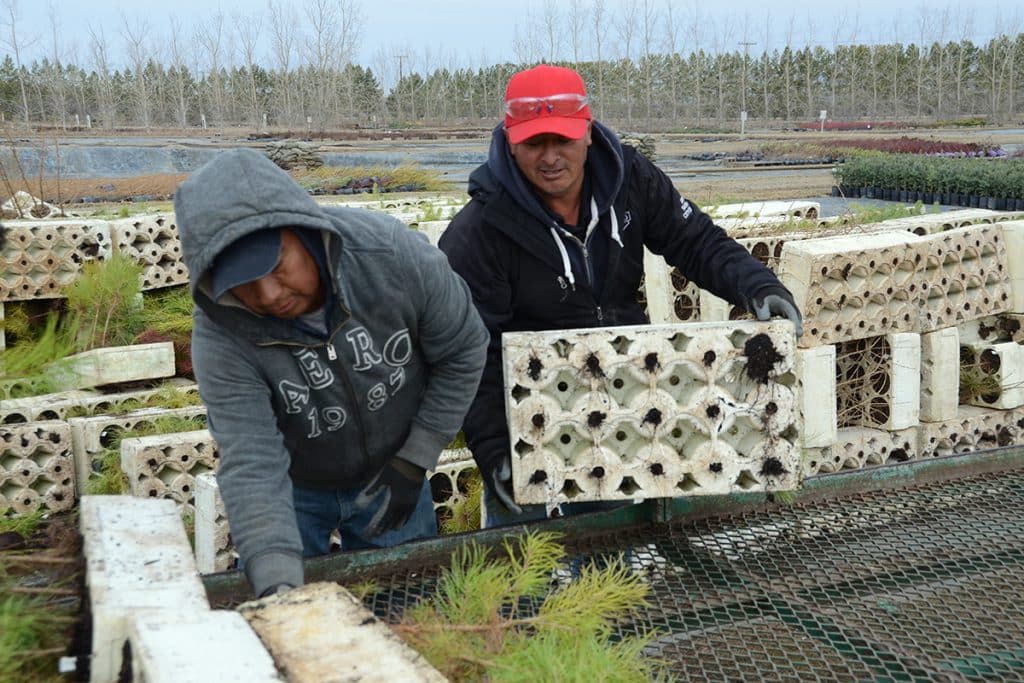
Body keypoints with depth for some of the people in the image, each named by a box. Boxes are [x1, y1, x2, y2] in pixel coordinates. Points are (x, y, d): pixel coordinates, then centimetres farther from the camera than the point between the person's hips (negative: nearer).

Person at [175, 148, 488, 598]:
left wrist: (414, 462, -12)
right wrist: (277, 583, -43)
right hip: (294, 491, -1)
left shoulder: (393, 254, -27)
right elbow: (251, 465, -31)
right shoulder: (220, 337, -28)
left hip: (388, 476, 1)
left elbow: (463, 350, -12)